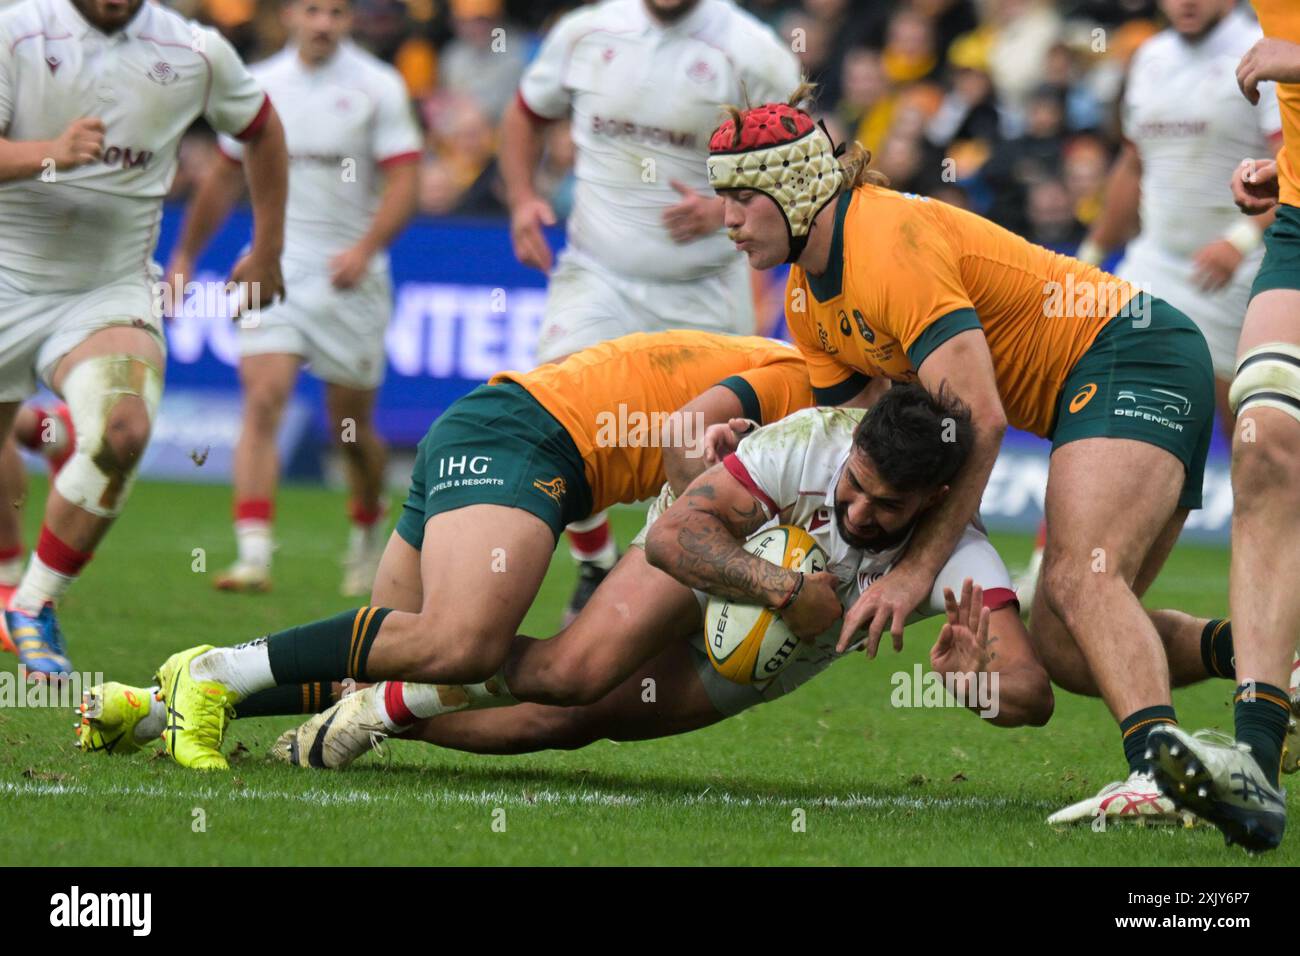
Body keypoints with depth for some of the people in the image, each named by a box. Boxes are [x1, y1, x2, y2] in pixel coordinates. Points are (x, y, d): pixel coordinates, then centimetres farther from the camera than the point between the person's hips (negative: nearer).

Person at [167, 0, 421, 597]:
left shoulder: (377, 88, -3)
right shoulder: (259, 85, 7)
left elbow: (402, 180, -8)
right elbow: (224, 176, 18)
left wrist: (365, 248, -24)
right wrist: (185, 256, 20)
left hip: (349, 276, -1)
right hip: (275, 264, 1)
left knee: (351, 429, 8)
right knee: (263, 398, -17)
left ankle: (369, 530, 37)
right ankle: (254, 555, -23)